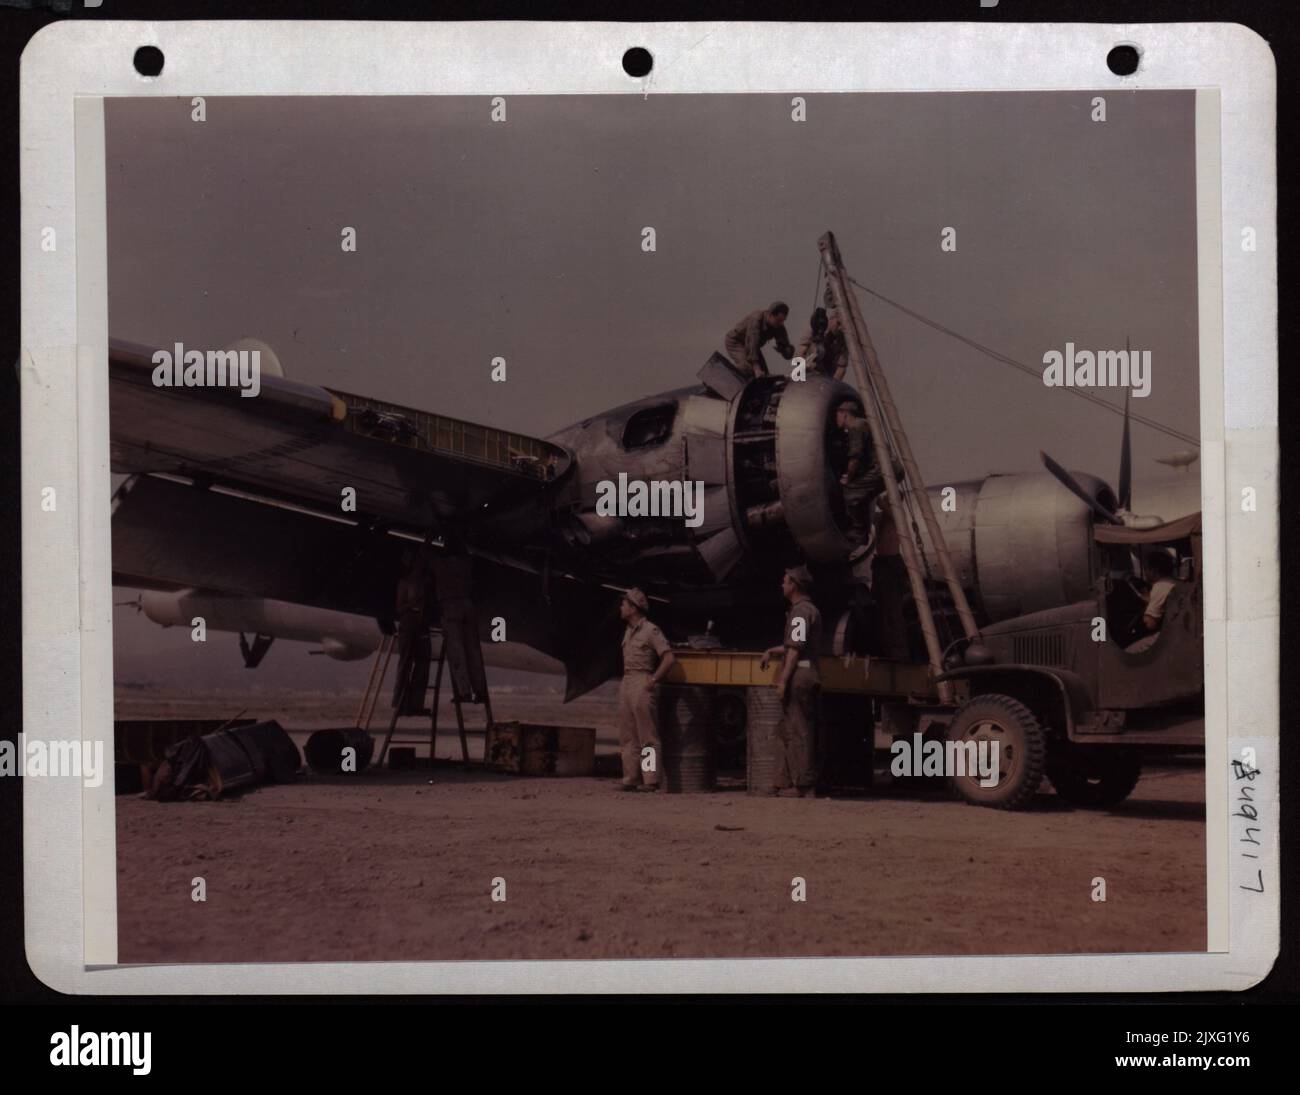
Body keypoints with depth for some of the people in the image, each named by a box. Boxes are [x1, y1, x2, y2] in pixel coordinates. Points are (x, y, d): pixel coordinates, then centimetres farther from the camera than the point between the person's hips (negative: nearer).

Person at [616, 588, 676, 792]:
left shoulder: (651, 630, -10)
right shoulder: (628, 631, 16)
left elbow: (668, 658, -16)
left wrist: (653, 680, -16)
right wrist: (625, 679, 17)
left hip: (642, 683, -9)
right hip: (626, 683, 9)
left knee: (647, 735, -7)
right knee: (628, 735, 8)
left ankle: (651, 780, -8)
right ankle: (630, 779, 11)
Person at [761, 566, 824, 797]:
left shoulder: (800, 611, -12)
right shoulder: (810, 609, 21)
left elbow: (796, 648, -19)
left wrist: (783, 680, -20)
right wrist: (773, 651, 19)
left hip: (799, 676, -10)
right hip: (809, 678, 10)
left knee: (798, 732, -8)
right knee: (785, 731, 13)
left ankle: (803, 786, -7)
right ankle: (784, 782, 14)